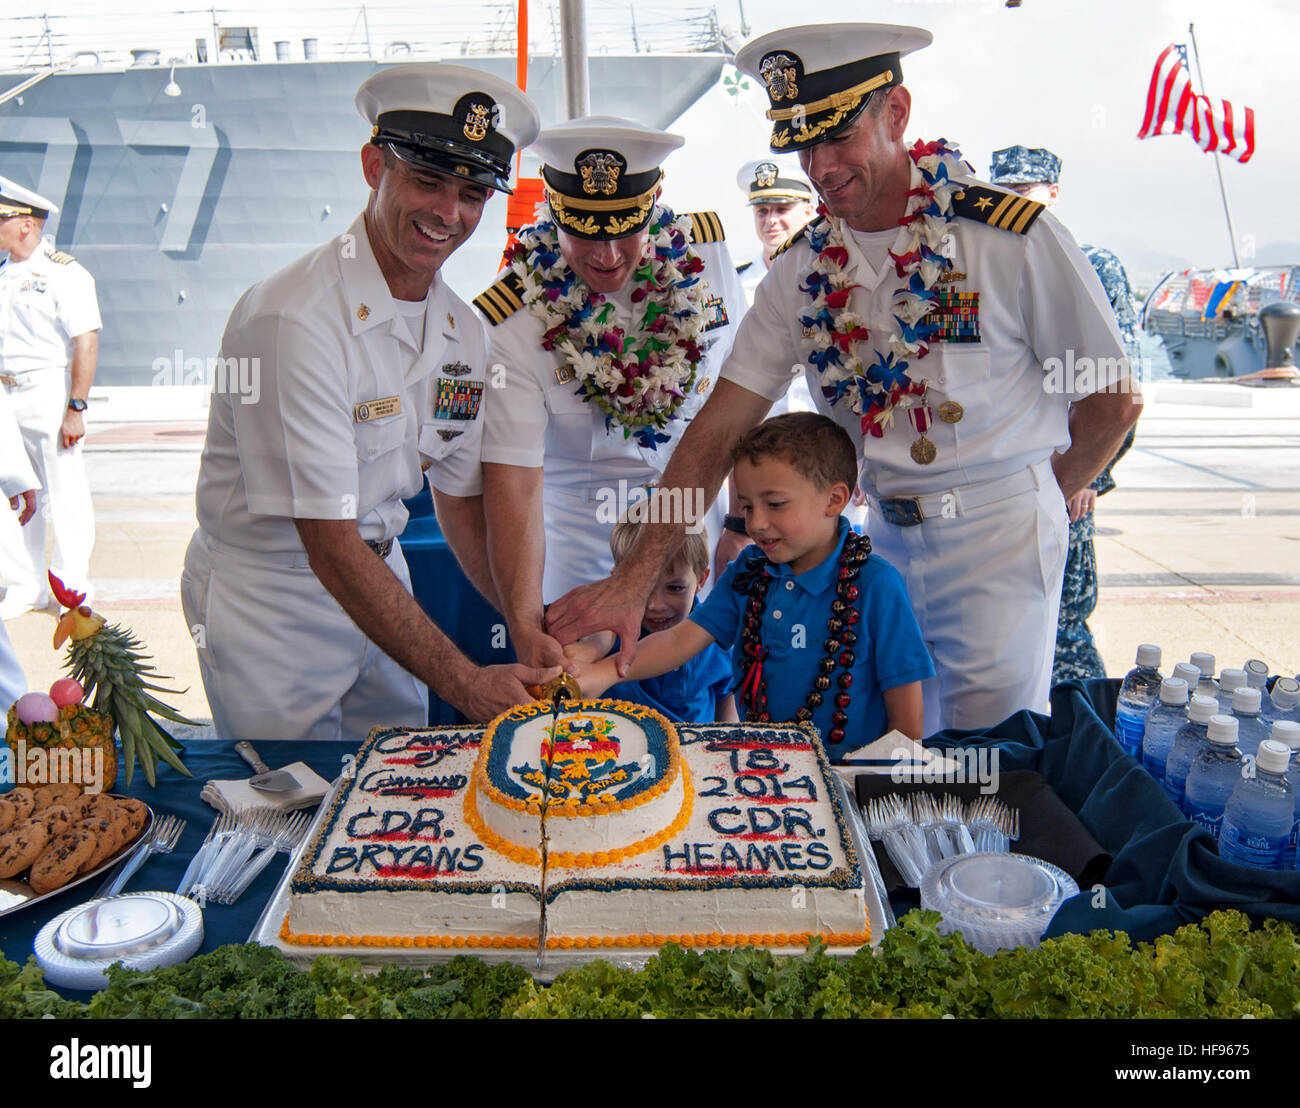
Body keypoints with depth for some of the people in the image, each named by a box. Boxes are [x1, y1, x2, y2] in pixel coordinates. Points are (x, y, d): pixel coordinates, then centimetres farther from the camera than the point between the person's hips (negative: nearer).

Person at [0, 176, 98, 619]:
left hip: (49, 391, -7)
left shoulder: (65, 274, -8)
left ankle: (72, 588, 12)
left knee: (64, 493, -1)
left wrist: (75, 409, -19)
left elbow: (86, 345, -14)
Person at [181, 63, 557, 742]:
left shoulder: (462, 331, -3)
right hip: (265, 603, -6)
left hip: (378, 580, 7)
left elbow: (461, 501, 5)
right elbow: (330, 545, -26)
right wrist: (463, 683, -26)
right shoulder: (292, 321, -25)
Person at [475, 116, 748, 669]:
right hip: (582, 544, -3)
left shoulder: (704, 253, -8)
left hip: (701, 515, 3)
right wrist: (526, 629, -31)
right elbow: (513, 483, -23)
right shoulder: (512, 323, -19)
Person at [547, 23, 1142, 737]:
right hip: (879, 536, 4)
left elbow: (1114, 403, -2)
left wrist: (1038, 505, 10)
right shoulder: (803, 268, 0)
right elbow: (718, 430, -6)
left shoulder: (1013, 236, -13)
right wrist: (634, 578, -14)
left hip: (1000, 541, -3)